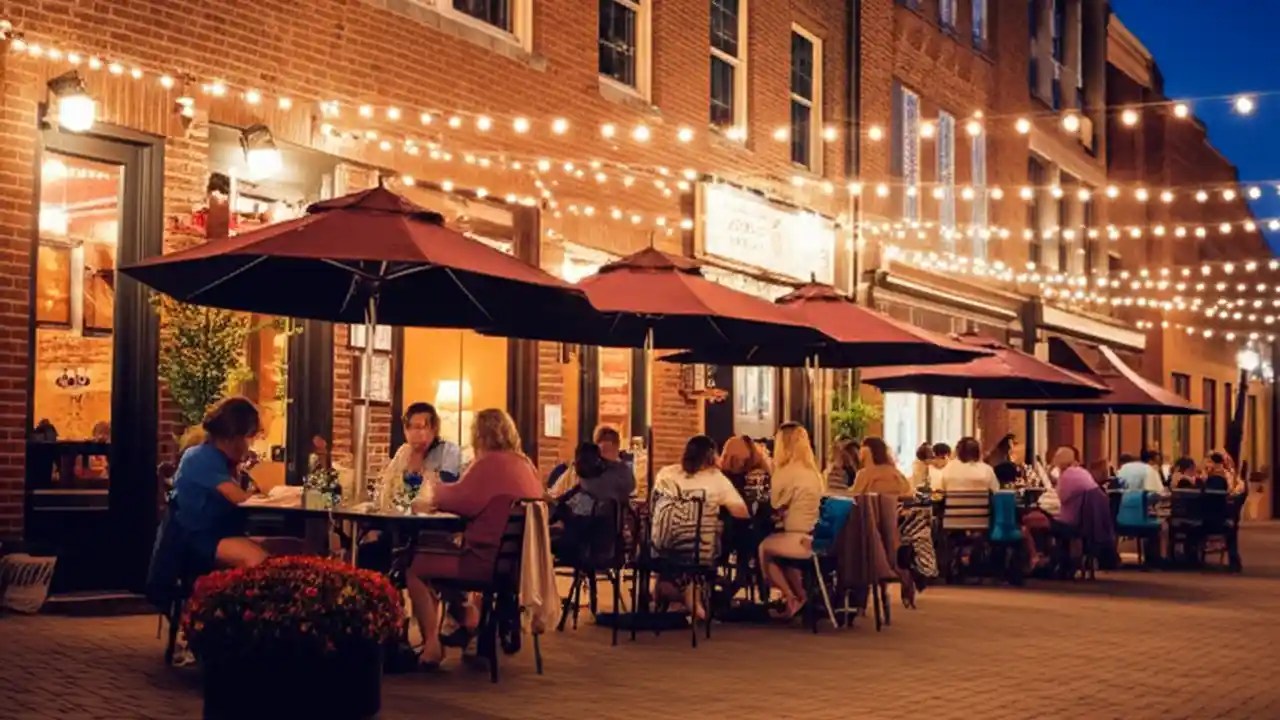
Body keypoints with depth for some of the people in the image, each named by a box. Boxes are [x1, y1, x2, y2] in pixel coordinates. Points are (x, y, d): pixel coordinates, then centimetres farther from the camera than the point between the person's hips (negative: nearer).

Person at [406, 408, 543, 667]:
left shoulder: (491, 463, -16)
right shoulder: (524, 464, 11)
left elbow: (461, 500, -14)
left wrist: (435, 493, 7)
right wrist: (442, 492, 12)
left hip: (489, 559, -9)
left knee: (415, 568, 3)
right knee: (444, 551, 32)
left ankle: (432, 644, 2)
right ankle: (469, 618, 32)